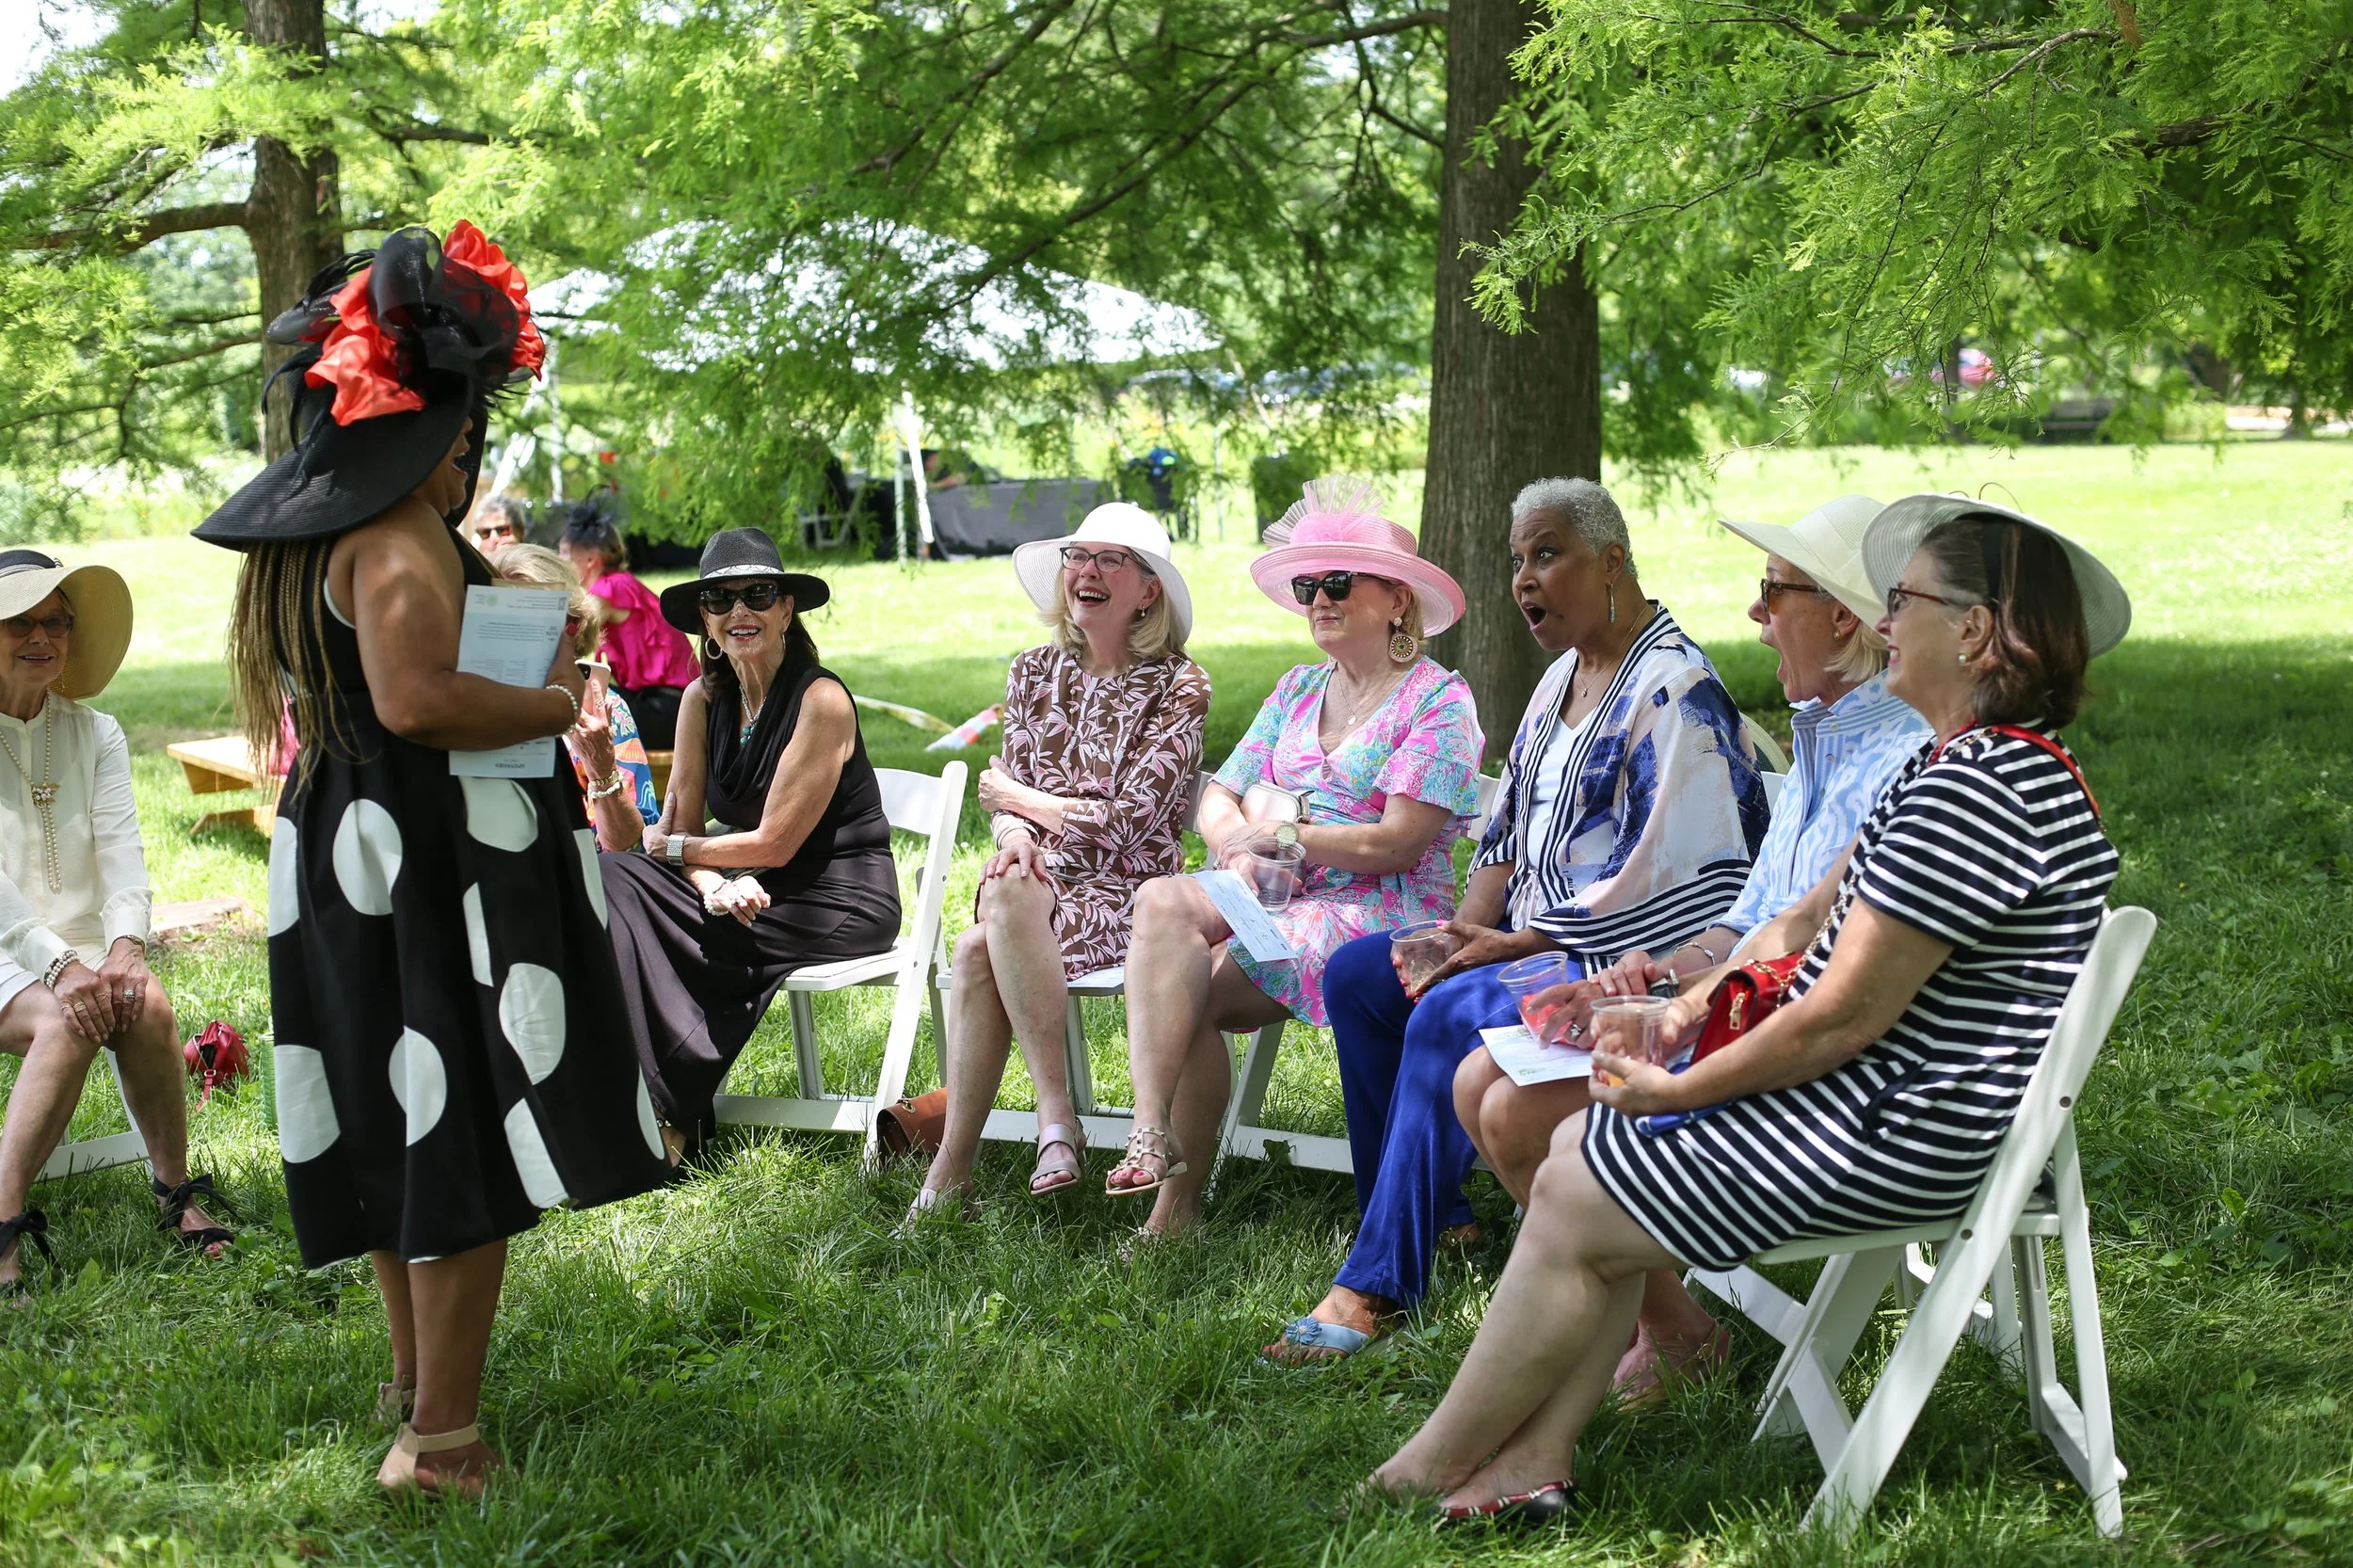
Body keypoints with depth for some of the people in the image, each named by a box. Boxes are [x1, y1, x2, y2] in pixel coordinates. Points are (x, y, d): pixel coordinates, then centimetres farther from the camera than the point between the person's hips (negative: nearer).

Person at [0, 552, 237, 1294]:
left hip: (80, 950, 4)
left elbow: (123, 857, -1)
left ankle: (178, 1195, -14)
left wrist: (123, 946, -21)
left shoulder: (95, 735, 9)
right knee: (65, 1025, -33)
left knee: (147, 1006, -28)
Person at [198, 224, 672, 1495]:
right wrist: (555, 702, -15)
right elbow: (418, 699, -29)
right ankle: (441, 1440, -2)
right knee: (468, 1142, -5)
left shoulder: (299, 535, 15)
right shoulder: (401, 535, -17)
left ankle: (417, 1374, 35)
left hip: (338, 858, 10)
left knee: (392, 1129, 20)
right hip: (438, 865, -10)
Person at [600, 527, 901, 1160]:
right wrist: (714, 886, -21)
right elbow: (678, 825, 0)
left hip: (838, 905, -6)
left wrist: (663, 847, -8)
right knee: (616, 878, -18)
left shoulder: (821, 699, -14)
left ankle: (663, 1116, -9)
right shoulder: (702, 699, 5)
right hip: (752, 894, 7)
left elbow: (774, 844, -16)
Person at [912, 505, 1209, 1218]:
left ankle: (950, 1172, -29)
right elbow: (1006, 798, 16)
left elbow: (1130, 819, -10)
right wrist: (1013, 833, -10)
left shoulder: (1178, 686, -2)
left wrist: (1015, 797, 1)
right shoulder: (1033, 673, 14)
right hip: (1039, 883, 4)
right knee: (979, 952, -32)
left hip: (1126, 892, -4)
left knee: (979, 949, -32)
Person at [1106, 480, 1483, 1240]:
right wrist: (1243, 844, -9)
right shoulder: (1298, 691, 20)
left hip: (1382, 914, -6)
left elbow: (1395, 844, -13)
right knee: (1161, 901, -25)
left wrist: (1281, 835, -8)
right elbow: (1218, 800, 14)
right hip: (1281, 898, 6)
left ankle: (1176, 1199, -17)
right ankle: (1153, 1130, -31)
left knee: (1193, 987, -26)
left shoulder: (1438, 699, -2)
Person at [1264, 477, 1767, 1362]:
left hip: (1621, 957, -10)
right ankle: (1435, 1213, 6)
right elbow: (1511, 824, 18)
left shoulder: (1672, 689, -16)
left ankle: (1378, 1284, -24)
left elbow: (1659, 874, -23)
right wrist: (1468, 928, 0)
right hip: (1533, 934, 10)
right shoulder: (1564, 674, 15)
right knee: (1355, 976, 1)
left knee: (1446, 1018, -29)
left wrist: (1514, 945, -20)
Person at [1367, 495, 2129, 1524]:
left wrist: (1678, 1090, -13)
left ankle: (1429, 1469, 11)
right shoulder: (1956, 761, 11)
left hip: (1891, 1131, -11)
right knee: (1578, 1151, 10)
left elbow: (1844, 1016, -24)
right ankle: (1537, 1459, 7)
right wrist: (1714, 994, 3)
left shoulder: (1976, 791, -24)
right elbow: (1813, 917, 18)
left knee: (1570, 1206, -5)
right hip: (1864, 1094, 11)